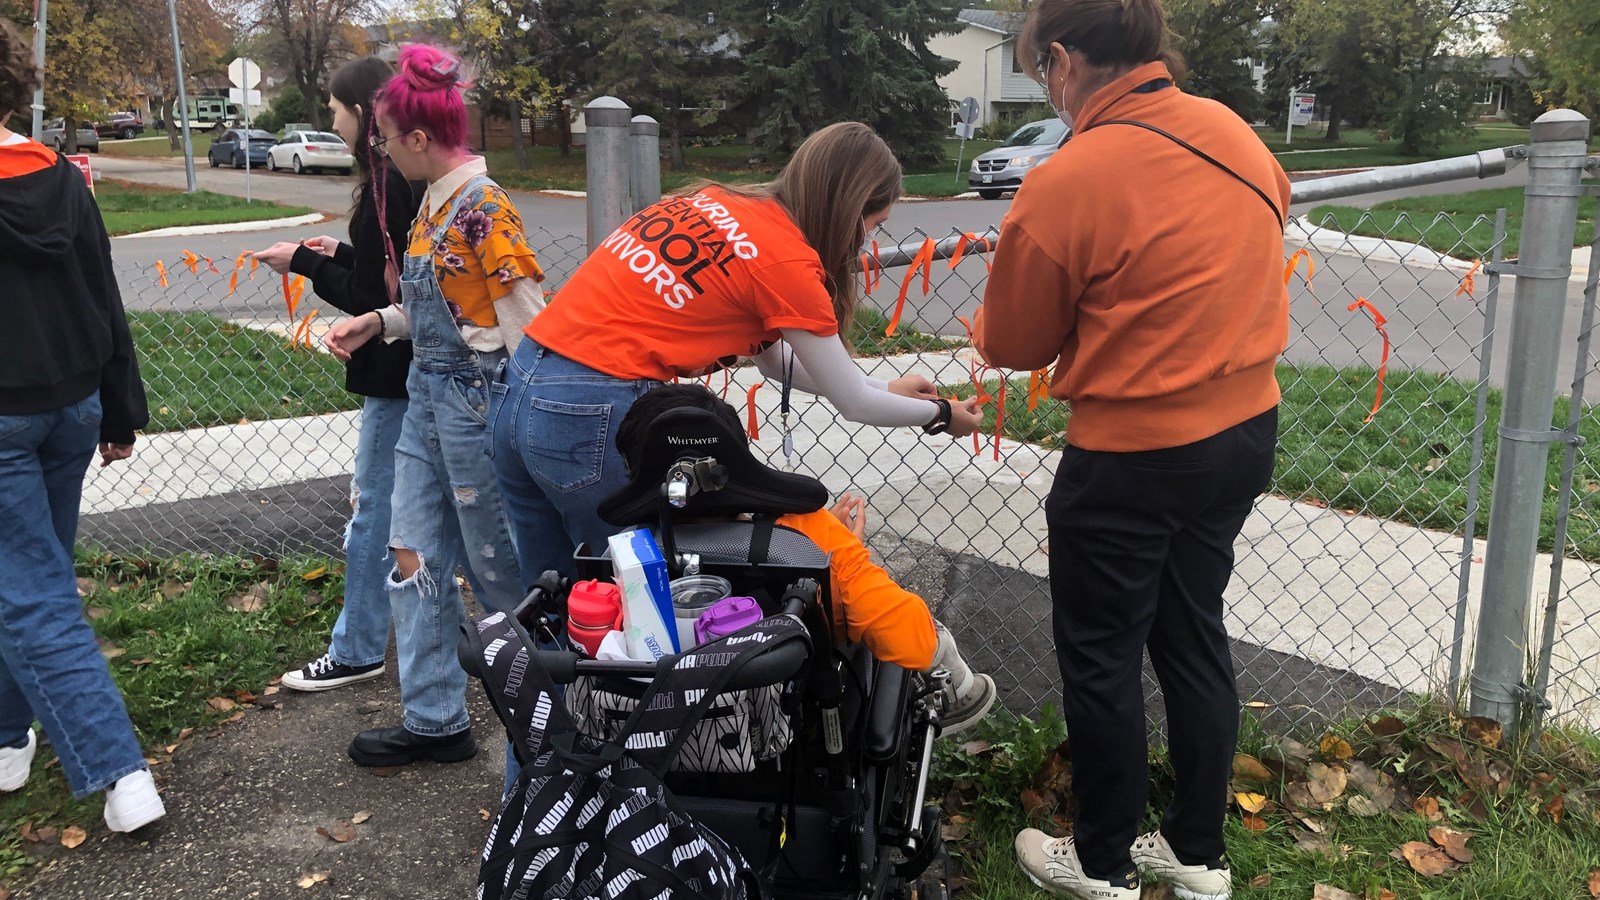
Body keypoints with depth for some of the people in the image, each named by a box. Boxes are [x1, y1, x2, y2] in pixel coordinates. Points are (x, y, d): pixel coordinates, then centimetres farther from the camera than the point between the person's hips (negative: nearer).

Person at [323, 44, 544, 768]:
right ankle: (434, 721, 21)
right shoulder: (435, 200, 10)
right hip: (426, 391, 9)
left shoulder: (484, 209, -18)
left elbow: (527, 318, -19)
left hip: (476, 398, -9)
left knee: (497, 568, 4)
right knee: (415, 556, 10)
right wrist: (378, 322, 6)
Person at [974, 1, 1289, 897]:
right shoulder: (1235, 133, 1)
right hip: (1248, 431, 7)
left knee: (1101, 659, 10)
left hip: (1132, 460, -7)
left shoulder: (1067, 183, -20)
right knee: (1194, 637, 19)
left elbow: (1012, 343, -8)